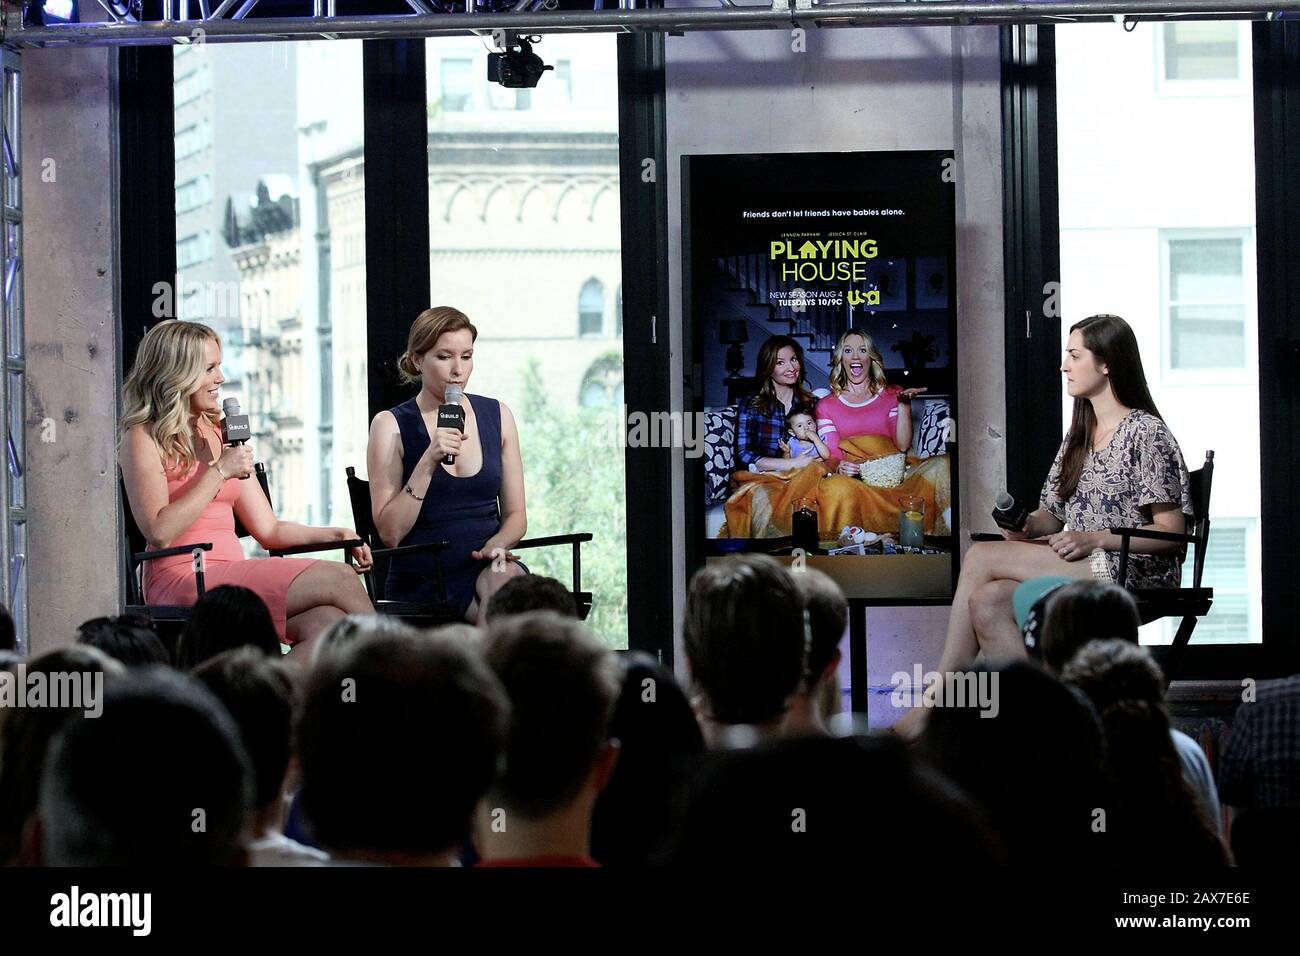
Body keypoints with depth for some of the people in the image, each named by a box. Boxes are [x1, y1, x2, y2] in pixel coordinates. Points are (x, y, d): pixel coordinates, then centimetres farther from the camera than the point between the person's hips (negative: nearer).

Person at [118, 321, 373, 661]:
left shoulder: (220, 435, 22)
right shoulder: (143, 439, 1)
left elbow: (268, 529, 20)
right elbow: (159, 532, -13)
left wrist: (334, 535, 3)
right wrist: (220, 472, -9)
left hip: (232, 578, 7)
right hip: (182, 582, -7)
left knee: (327, 623, -26)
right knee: (338, 579, -20)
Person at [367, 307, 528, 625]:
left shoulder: (497, 415, 13)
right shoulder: (390, 426, 1)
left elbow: (516, 514, 16)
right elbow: (389, 533, -6)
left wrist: (498, 543, -7)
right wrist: (428, 463, -14)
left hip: (485, 565, 4)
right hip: (422, 581, -3)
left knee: (505, 577, -33)